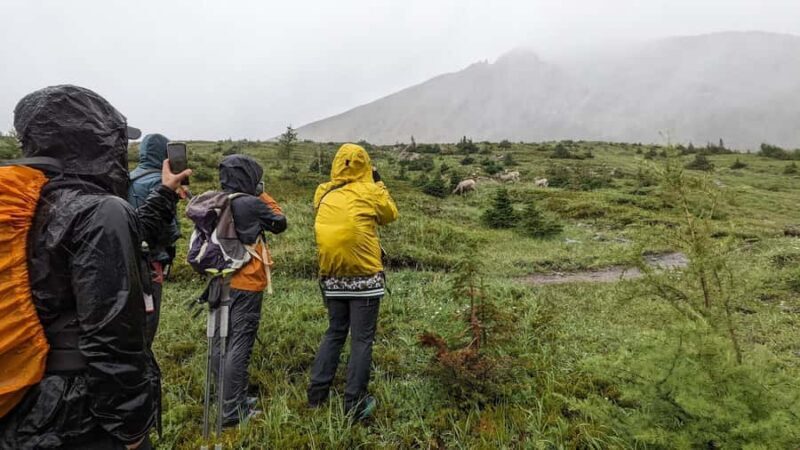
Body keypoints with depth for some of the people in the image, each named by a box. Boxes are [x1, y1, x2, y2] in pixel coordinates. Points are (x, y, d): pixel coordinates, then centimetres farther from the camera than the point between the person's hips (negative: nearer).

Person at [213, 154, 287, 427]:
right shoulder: (251, 203, -16)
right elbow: (280, 223, -2)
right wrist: (263, 196, 7)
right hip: (246, 285, -7)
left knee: (220, 341, 16)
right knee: (239, 345, -1)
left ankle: (229, 398, 32)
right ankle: (233, 411, 7)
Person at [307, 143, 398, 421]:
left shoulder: (323, 194, 2)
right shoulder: (369, 192, -8)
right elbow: (391, 215, 8)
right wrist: (379, 184, 17)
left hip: (333, 278, 5)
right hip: (364, 278, -4)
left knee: (334, 333, 19)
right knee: (362, 339, 4)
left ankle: (317, 394, 23)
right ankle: (354, 404, 10)